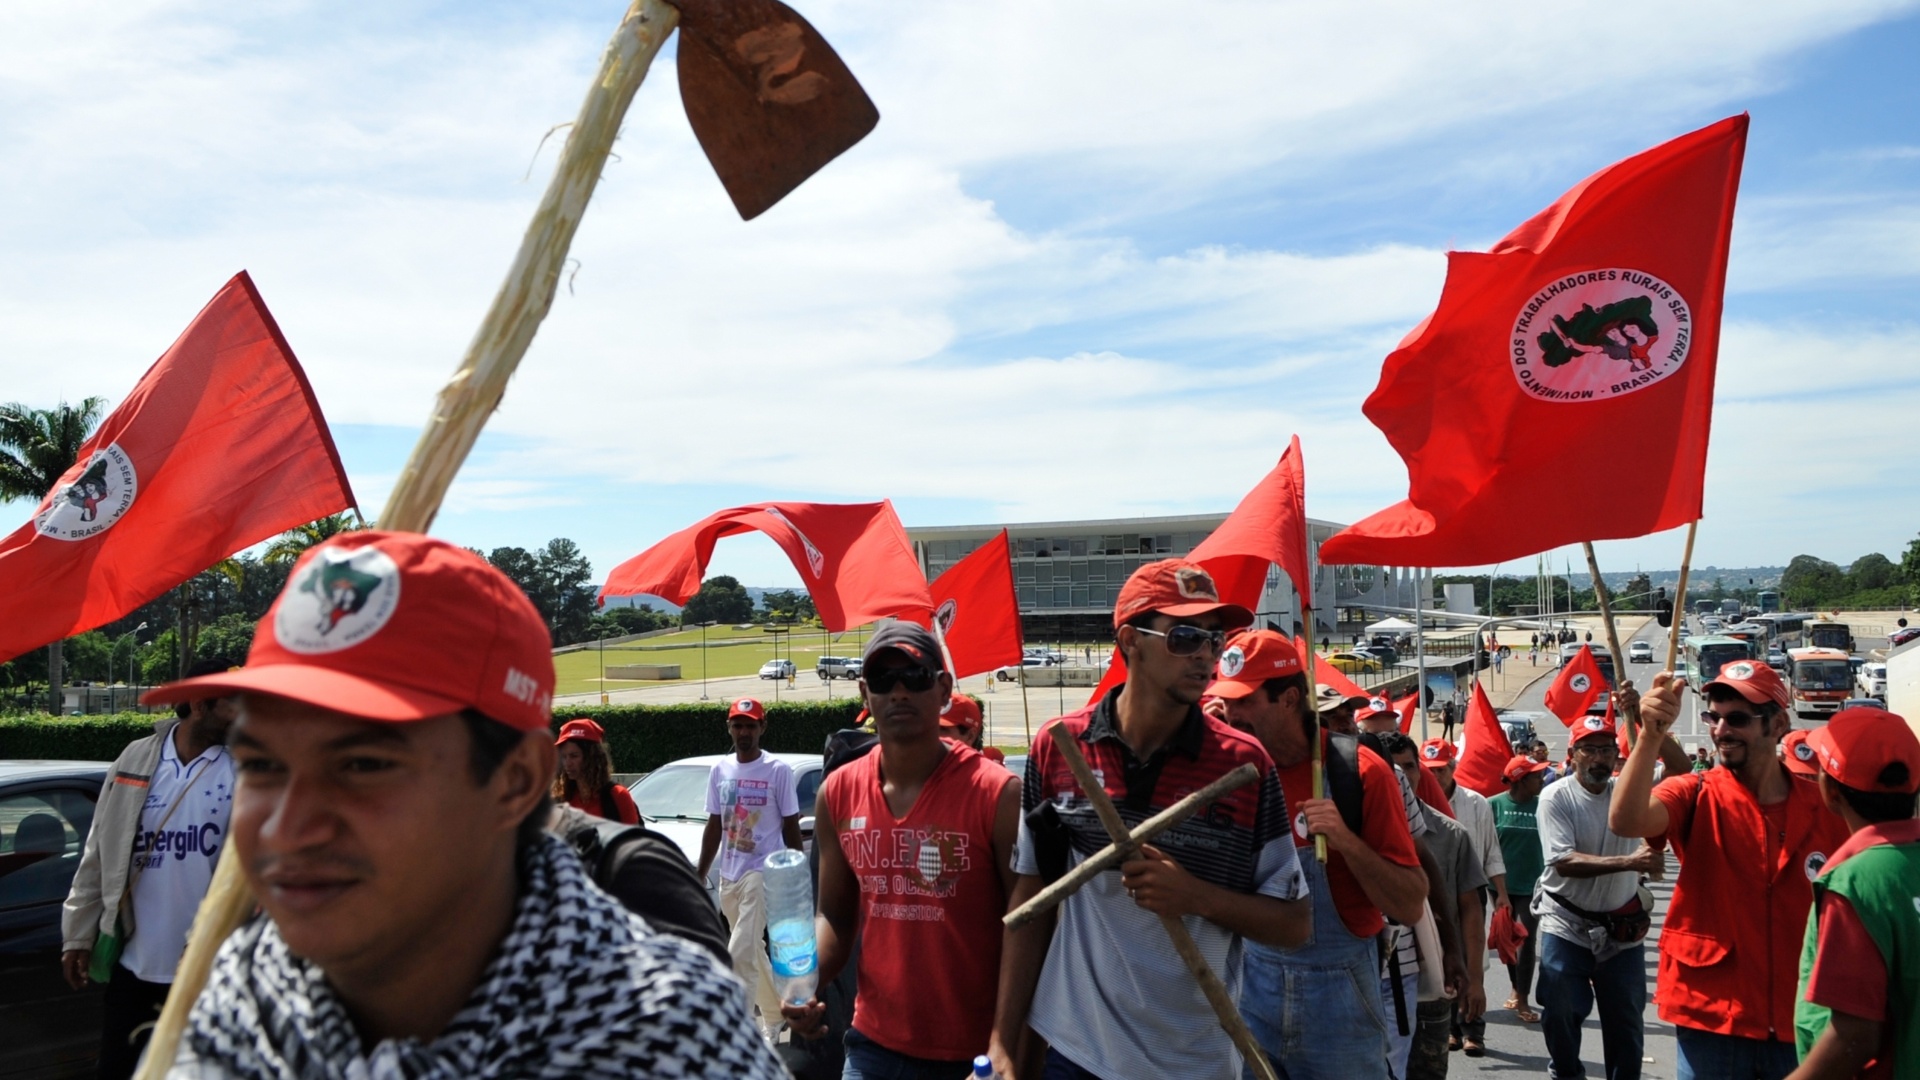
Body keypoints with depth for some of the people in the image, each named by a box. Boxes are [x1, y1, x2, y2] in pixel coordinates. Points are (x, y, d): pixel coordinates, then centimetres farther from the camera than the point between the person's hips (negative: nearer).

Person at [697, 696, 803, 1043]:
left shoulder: (778, 771, -7)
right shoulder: (719, 770, 8)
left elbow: (791, 826, -4)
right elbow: (714, 826, 13)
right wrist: (700, 874, 11)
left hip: (762, 872, -6)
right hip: (728, 875, 6)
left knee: (742, 953, -13)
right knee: (753, 952, 17)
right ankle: (774, 1013, 34)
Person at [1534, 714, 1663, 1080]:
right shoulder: (1556, 797, -12)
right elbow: (1564, 861, -22)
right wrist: (1628, 862, -31)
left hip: (1622, 929, 3)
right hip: (1566, 927, -3)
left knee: (1627, 1022, 11)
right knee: (1560, 1014, 6)